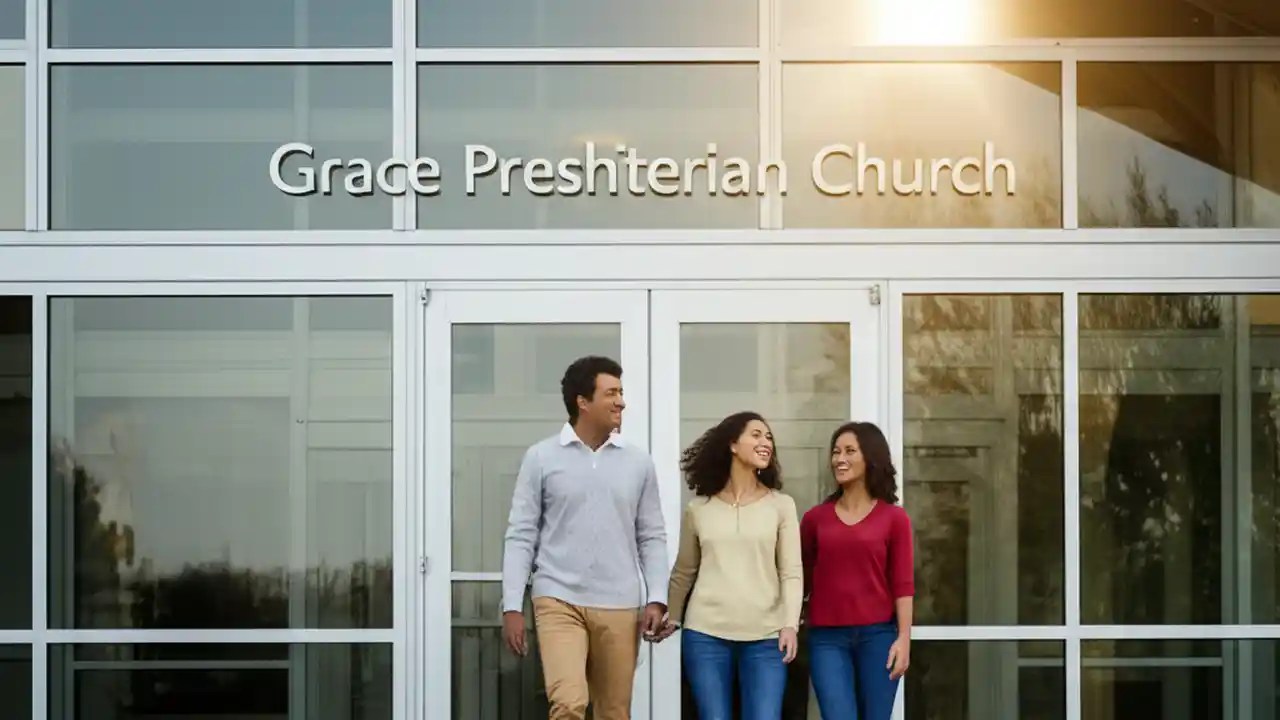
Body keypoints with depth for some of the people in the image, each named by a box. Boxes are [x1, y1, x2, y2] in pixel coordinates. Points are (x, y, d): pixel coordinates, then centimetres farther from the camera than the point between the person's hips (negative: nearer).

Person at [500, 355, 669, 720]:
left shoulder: (638, 462, 6)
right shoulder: (541, 457, 0)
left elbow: (652, 537, 10)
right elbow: (521, 536, 1)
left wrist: (656, 599, -2)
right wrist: (512, 606, -5)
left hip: (619, 607, 3)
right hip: (559, 600, -3)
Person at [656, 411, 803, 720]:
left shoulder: (781, 505, 6)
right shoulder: (698, 508, 9)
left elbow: (791, 572, 1)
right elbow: (684, 571, 16)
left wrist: (790, 624, -9)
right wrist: (672, 616, 11)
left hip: (765, 636, -1)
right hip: (705, 634, 1)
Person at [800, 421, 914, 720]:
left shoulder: (894, 518, 3)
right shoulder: (815, 518, 7)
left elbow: (902, 584, 0)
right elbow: (802, 579, 12)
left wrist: (904, 638, -6)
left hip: (878, 635, -1)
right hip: (827, 637, 1)